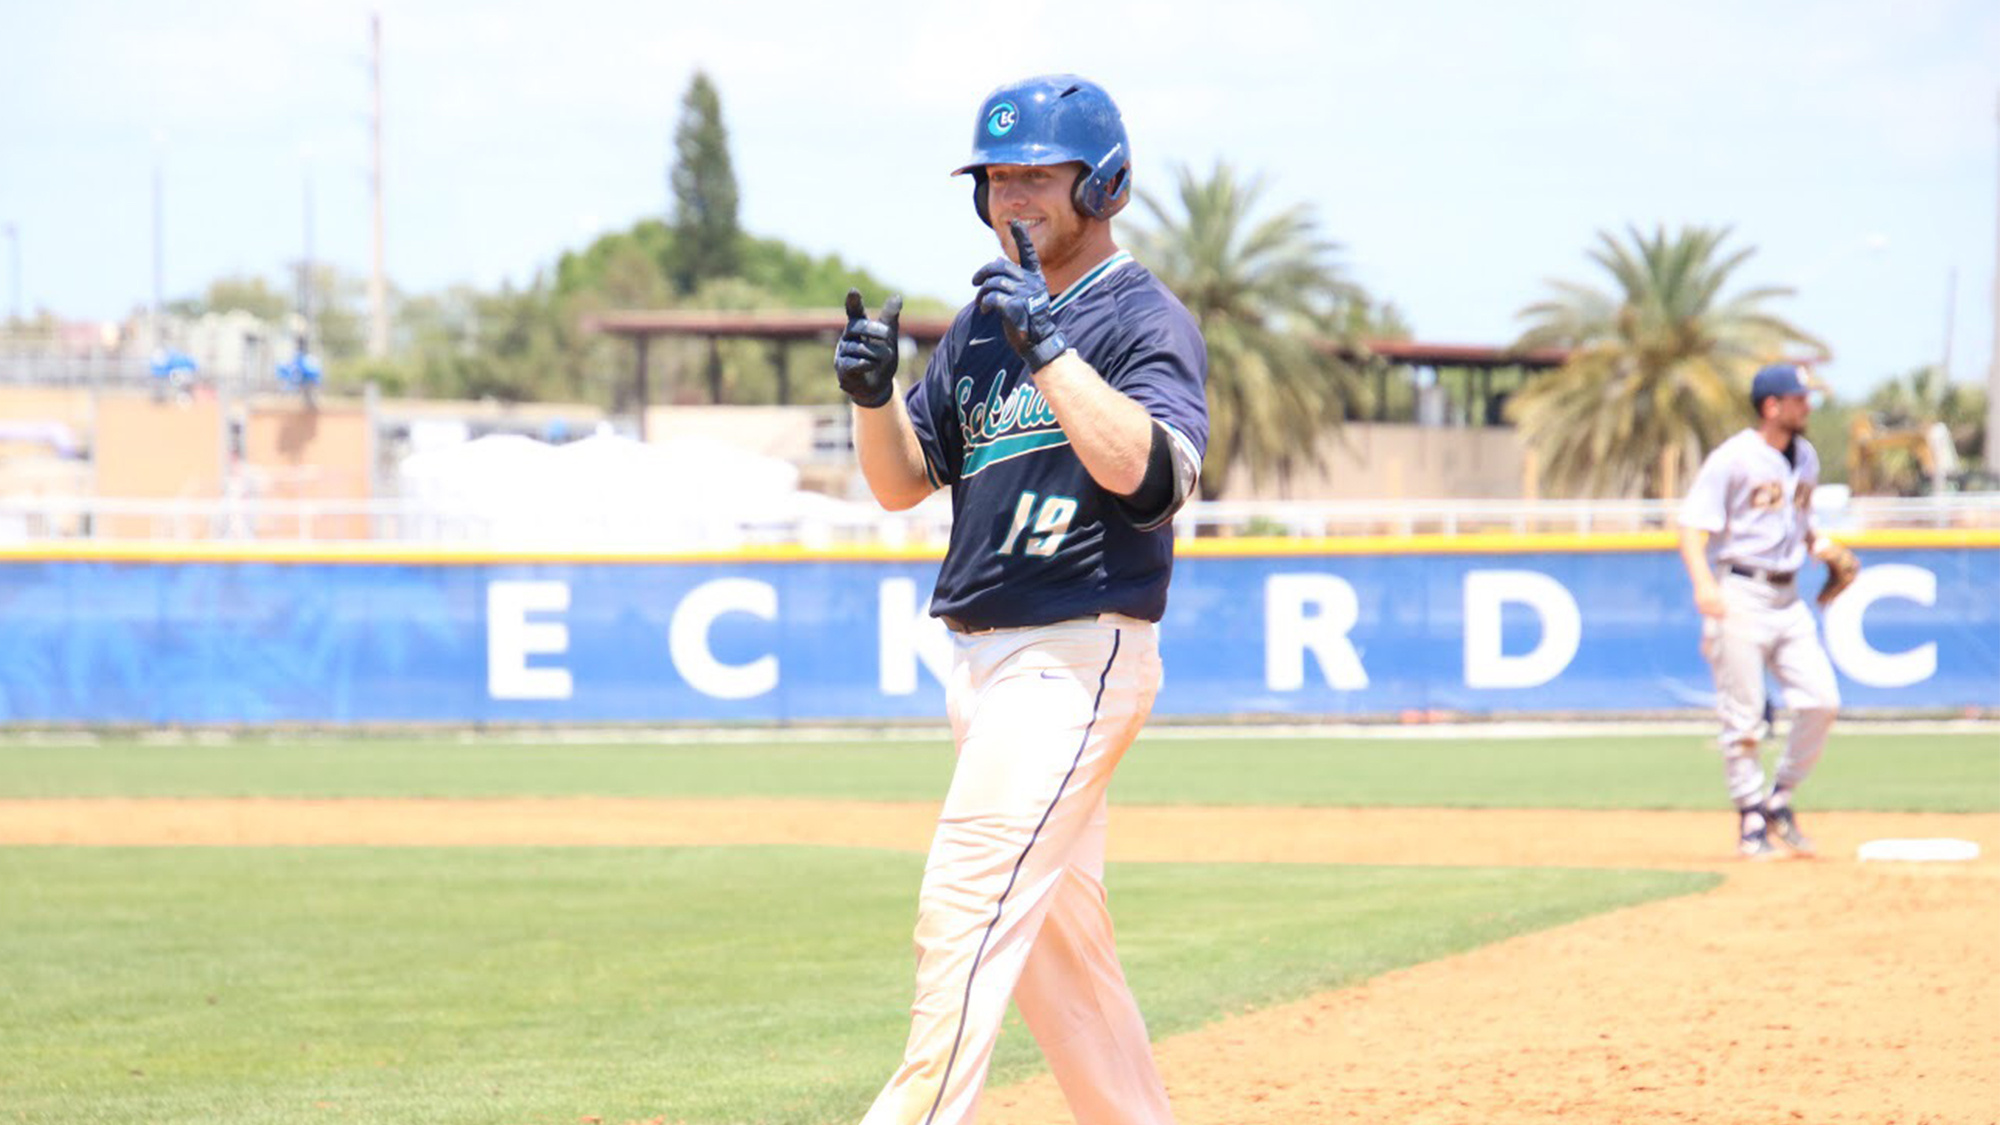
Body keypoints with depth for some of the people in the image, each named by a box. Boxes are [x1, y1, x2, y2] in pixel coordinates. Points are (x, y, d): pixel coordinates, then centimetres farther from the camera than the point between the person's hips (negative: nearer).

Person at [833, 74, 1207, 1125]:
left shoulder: (1146, 320, -7)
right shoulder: (985, 320, 16)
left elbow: (1146, 471, -24)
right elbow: (902, 482, 15)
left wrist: (1047, 347, -26)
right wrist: (873, 394, -4)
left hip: (1078, 655, -9)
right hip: (984, 661, 9)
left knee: (968, 909, -17)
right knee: (1052, 933, 12)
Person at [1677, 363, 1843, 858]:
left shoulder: (1805, 457, 13)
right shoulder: (1732, 459, -10)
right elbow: (1693, 527, -14)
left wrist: (1819, 545, 5)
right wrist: (1703, 583, -30)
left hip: (1789, 598, 7)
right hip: (1741, 595, -7)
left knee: (1821, 701, -4)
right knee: (1743, 716, -4)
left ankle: (1780, 800, 12)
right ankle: (1751, 820, 7)